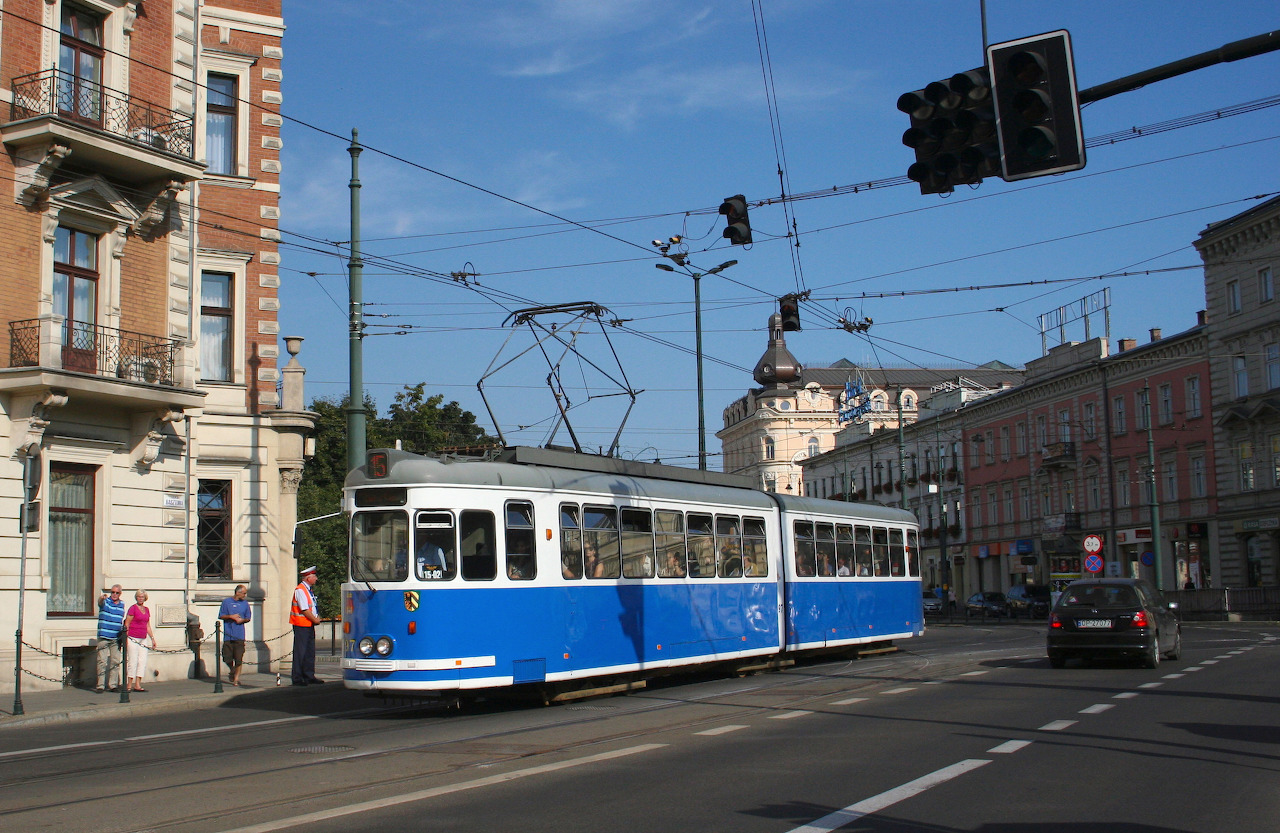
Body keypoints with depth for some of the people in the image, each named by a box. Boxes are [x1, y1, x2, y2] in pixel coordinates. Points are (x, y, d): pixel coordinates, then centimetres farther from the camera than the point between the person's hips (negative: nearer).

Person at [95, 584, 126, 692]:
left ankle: (113, 685, 11)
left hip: (116, 638, 4)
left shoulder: (122, 604, 13)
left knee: (115, 662, 5)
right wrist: (102, 597, -50)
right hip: (103, 637, -4)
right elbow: (100, 601, -27)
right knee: (102, 661, -4)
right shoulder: (105, 601, -2)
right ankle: (100, 685, -1)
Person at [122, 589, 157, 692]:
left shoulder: (146, 610, 16)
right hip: (132, 638, -7)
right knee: (133, 661, -6)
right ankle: (129, 685, 0)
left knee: (143, 661, 2)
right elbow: (126, 624, -6)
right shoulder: (133, 608, -4)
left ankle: (137, 685, 5)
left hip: (143, 639, 7)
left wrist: (152, 638, 19)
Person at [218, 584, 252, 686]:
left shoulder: (245, 604, 11)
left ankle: (236, 678, 3)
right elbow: (221, 616, 5)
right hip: (228, 634, -1)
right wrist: (231, 616, -10)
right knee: (227, 657, 3)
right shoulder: (226, 602, 5)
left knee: (239, 658, -6)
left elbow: (248, 618, 15)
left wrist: (242, 620, -5)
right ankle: (232, 671, 32)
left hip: (239, 635, 1)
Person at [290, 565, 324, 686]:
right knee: (300, 652, -5)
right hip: (301, 625, -9)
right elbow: (304, 609, -19)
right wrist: (315, 620, -11)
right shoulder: (300, 590, -14)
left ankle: (309, 676, 18)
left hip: (309, 625, 9)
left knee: (310, 651, 12)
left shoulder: (308, 590, 16)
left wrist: (317, 617, 6)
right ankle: (297, 678, -2)